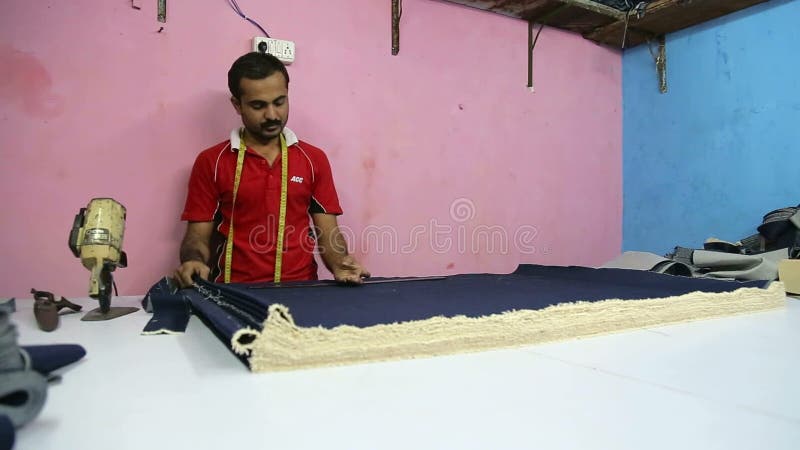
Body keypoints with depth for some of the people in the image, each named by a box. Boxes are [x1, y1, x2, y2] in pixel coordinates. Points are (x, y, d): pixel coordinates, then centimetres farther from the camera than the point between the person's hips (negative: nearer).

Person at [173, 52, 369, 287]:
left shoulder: (314, 159, 9)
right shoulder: (211, 162, 4)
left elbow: (328, 232, 7)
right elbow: (198, 236, 5)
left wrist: (340, 264, -12)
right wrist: (193, 261, -17)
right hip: (235, 292, -1)